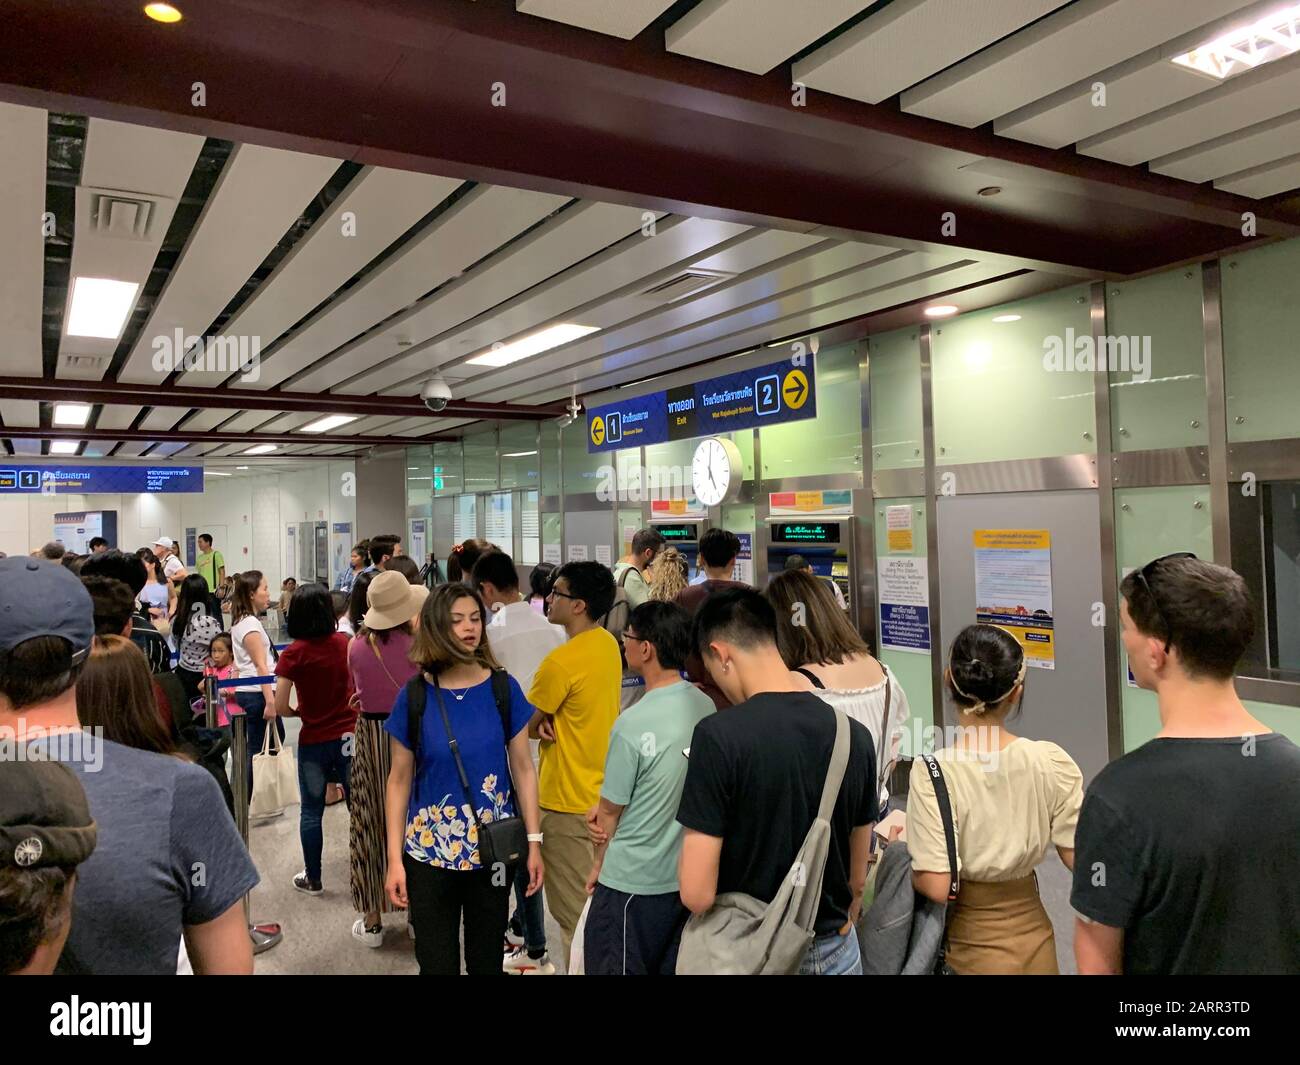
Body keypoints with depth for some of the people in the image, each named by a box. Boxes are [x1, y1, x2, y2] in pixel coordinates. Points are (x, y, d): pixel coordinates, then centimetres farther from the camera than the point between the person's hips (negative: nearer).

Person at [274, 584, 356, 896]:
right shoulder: (343, 643, -3)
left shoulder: (294, 653, -11)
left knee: (311, 811, 12)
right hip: (348, 735, 2)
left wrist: (300, 712, 7)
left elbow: (280, 707, -11)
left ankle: (313, 879, 24)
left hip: (314, 741, -2)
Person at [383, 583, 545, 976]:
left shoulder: (503, 688, -5)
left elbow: (523, 769, 0)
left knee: (487, 960, 15)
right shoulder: (414, 696, -6)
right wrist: (395, 859, -3)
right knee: (436, 963, 10)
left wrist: (534, 842, -2)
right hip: (430, 853, 0)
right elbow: (400, 780, -1)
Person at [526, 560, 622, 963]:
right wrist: (550, 719, -8)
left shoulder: (561, 661, -23)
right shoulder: (609, 645, 2)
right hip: (603, 793, 9)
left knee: (574, 912, 5)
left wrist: (541, 724, 5)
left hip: (569, 801, -9)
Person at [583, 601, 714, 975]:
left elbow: (611, 812, -12)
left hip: (632, 881, -6)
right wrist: (604, 807, 1)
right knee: (671, 967, 21)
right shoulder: (705, 706, -5)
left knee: (612, 967, 12)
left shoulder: (633, 723, -24)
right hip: (688, 874, 6)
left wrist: (598, 864, 6)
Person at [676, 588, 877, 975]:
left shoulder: (718, 736, -22)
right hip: (833, 951, 4)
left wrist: (684, 856, -1)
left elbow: (698, 894, -21)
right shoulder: (855, 734, -6)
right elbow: (857, 881, 4)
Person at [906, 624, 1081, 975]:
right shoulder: (1051, 763, -14)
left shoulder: (932, 771, -22)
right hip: (1031, 940, 3)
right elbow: (1079, 860, -6)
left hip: (965, 946, -3)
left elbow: (937, 886, -23)